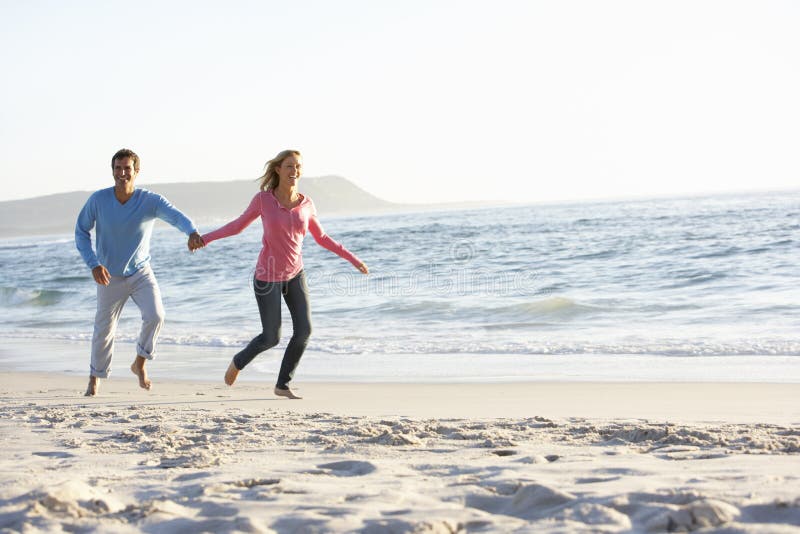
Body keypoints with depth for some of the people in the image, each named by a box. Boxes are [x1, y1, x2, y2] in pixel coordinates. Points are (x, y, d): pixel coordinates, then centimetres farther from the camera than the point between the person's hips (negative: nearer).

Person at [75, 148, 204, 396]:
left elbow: (175, 215, -35)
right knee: (104, 329, 8)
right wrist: (94, 264, -18)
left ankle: (139, 364, 4)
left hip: (141, 272, 0)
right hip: (110, 276, 0)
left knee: (155, 315, -22)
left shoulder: (150, 201, -17)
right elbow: (81, 232, -4)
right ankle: (94, 379, 32)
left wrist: (192, 232, -58)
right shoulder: (98, 200, -14)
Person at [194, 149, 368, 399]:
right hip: (268, 276, -3)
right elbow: (238, 225, 1)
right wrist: (205, 238, -7)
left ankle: (282, 385, 8)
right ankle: (238, 362, 31)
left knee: (304, 330, -10)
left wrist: (353, 259, 6)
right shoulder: (263, 198, -12)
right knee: (271, 338, -1)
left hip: (294, 274, 3)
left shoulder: (306, 204, -3)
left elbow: (321, 238, 9)